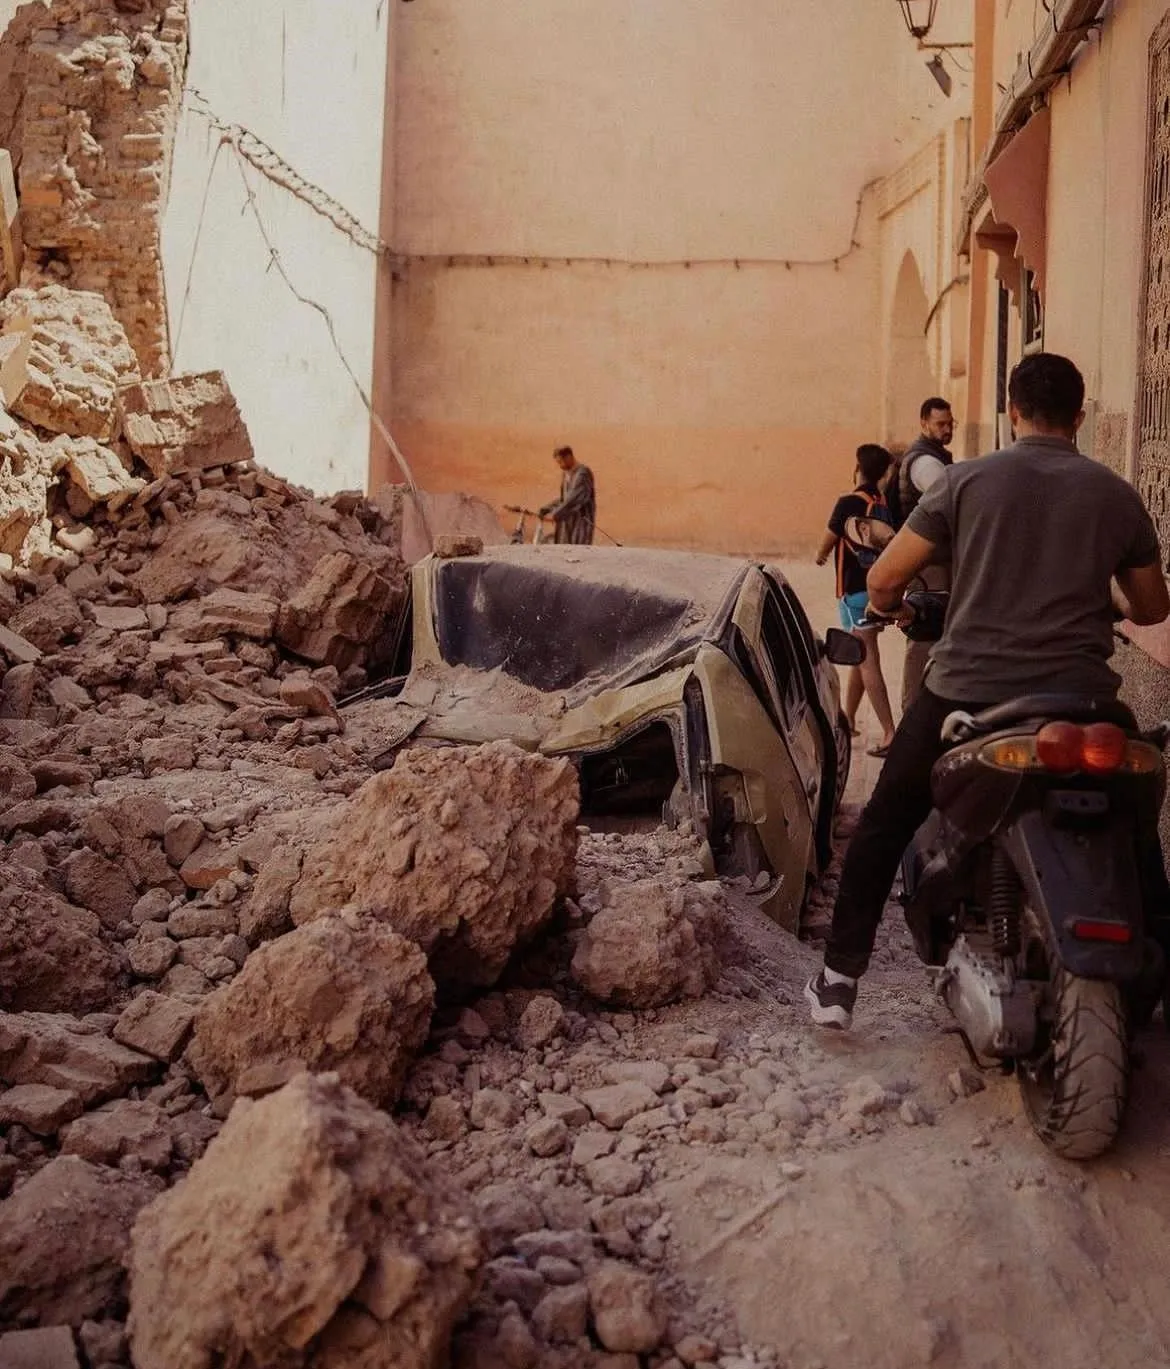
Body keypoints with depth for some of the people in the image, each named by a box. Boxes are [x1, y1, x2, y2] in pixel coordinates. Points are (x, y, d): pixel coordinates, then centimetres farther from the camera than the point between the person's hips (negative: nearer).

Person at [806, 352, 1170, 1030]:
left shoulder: (966, 480, 1)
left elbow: (883, 581, 0)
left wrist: (894, 607, 23)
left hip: (967, 689, -1)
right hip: (1080, 696, 2)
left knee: (884, 824, 18)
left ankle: (839, 976, 15)